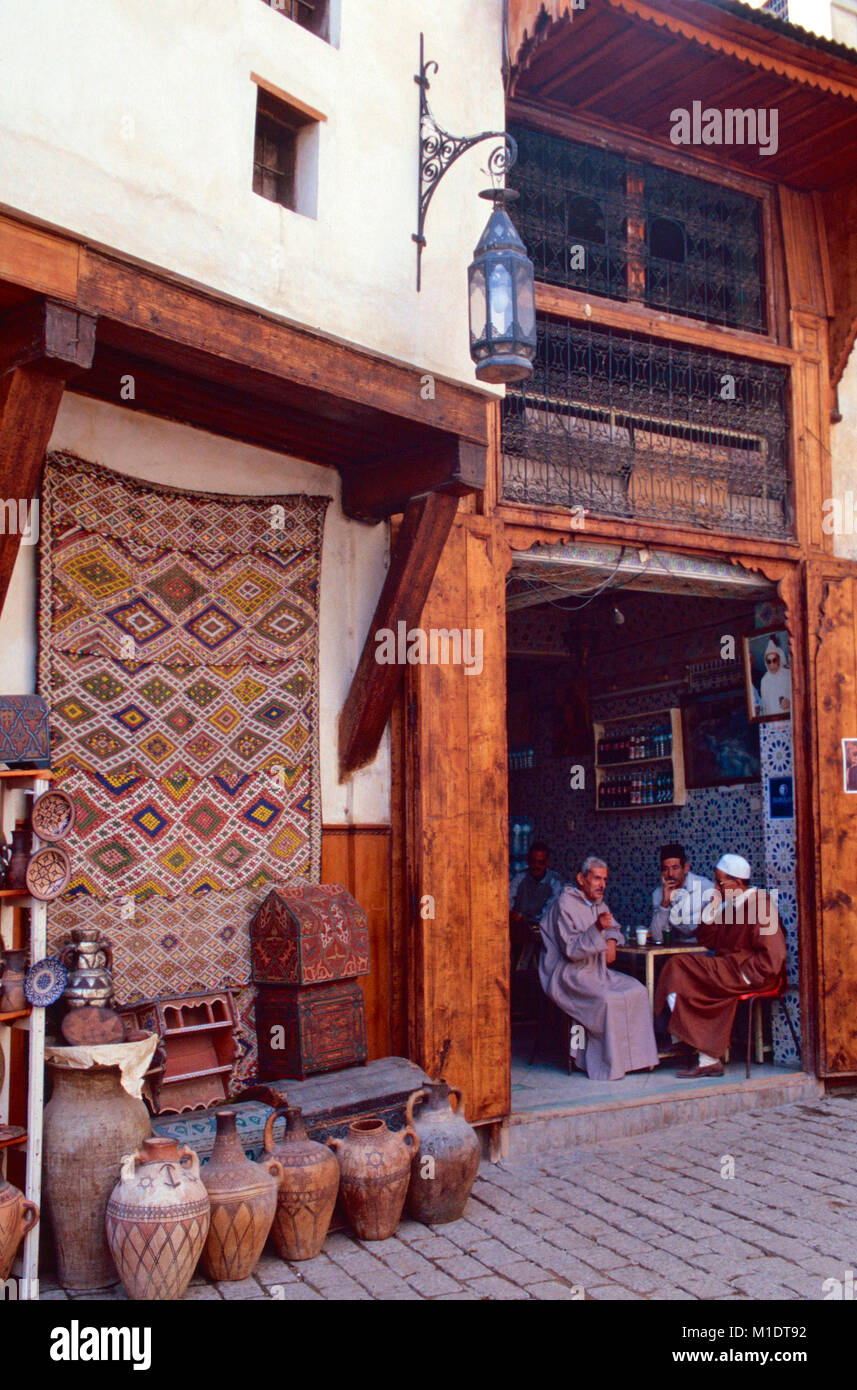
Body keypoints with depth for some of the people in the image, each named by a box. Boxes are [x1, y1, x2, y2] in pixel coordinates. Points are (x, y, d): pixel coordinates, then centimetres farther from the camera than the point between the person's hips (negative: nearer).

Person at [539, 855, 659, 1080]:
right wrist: (596, 929, -31)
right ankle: (608, 1066, -19)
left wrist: (611, 941, 11)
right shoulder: (565, 905, -13)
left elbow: (613, 926, 34)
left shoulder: (598, 903, 13)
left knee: (637, 990, -12)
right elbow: (571, 950, -19)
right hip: (569, 975, -8)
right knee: (607, 1000, -31)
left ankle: (633, 1055, -6)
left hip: (595, 971, 8)